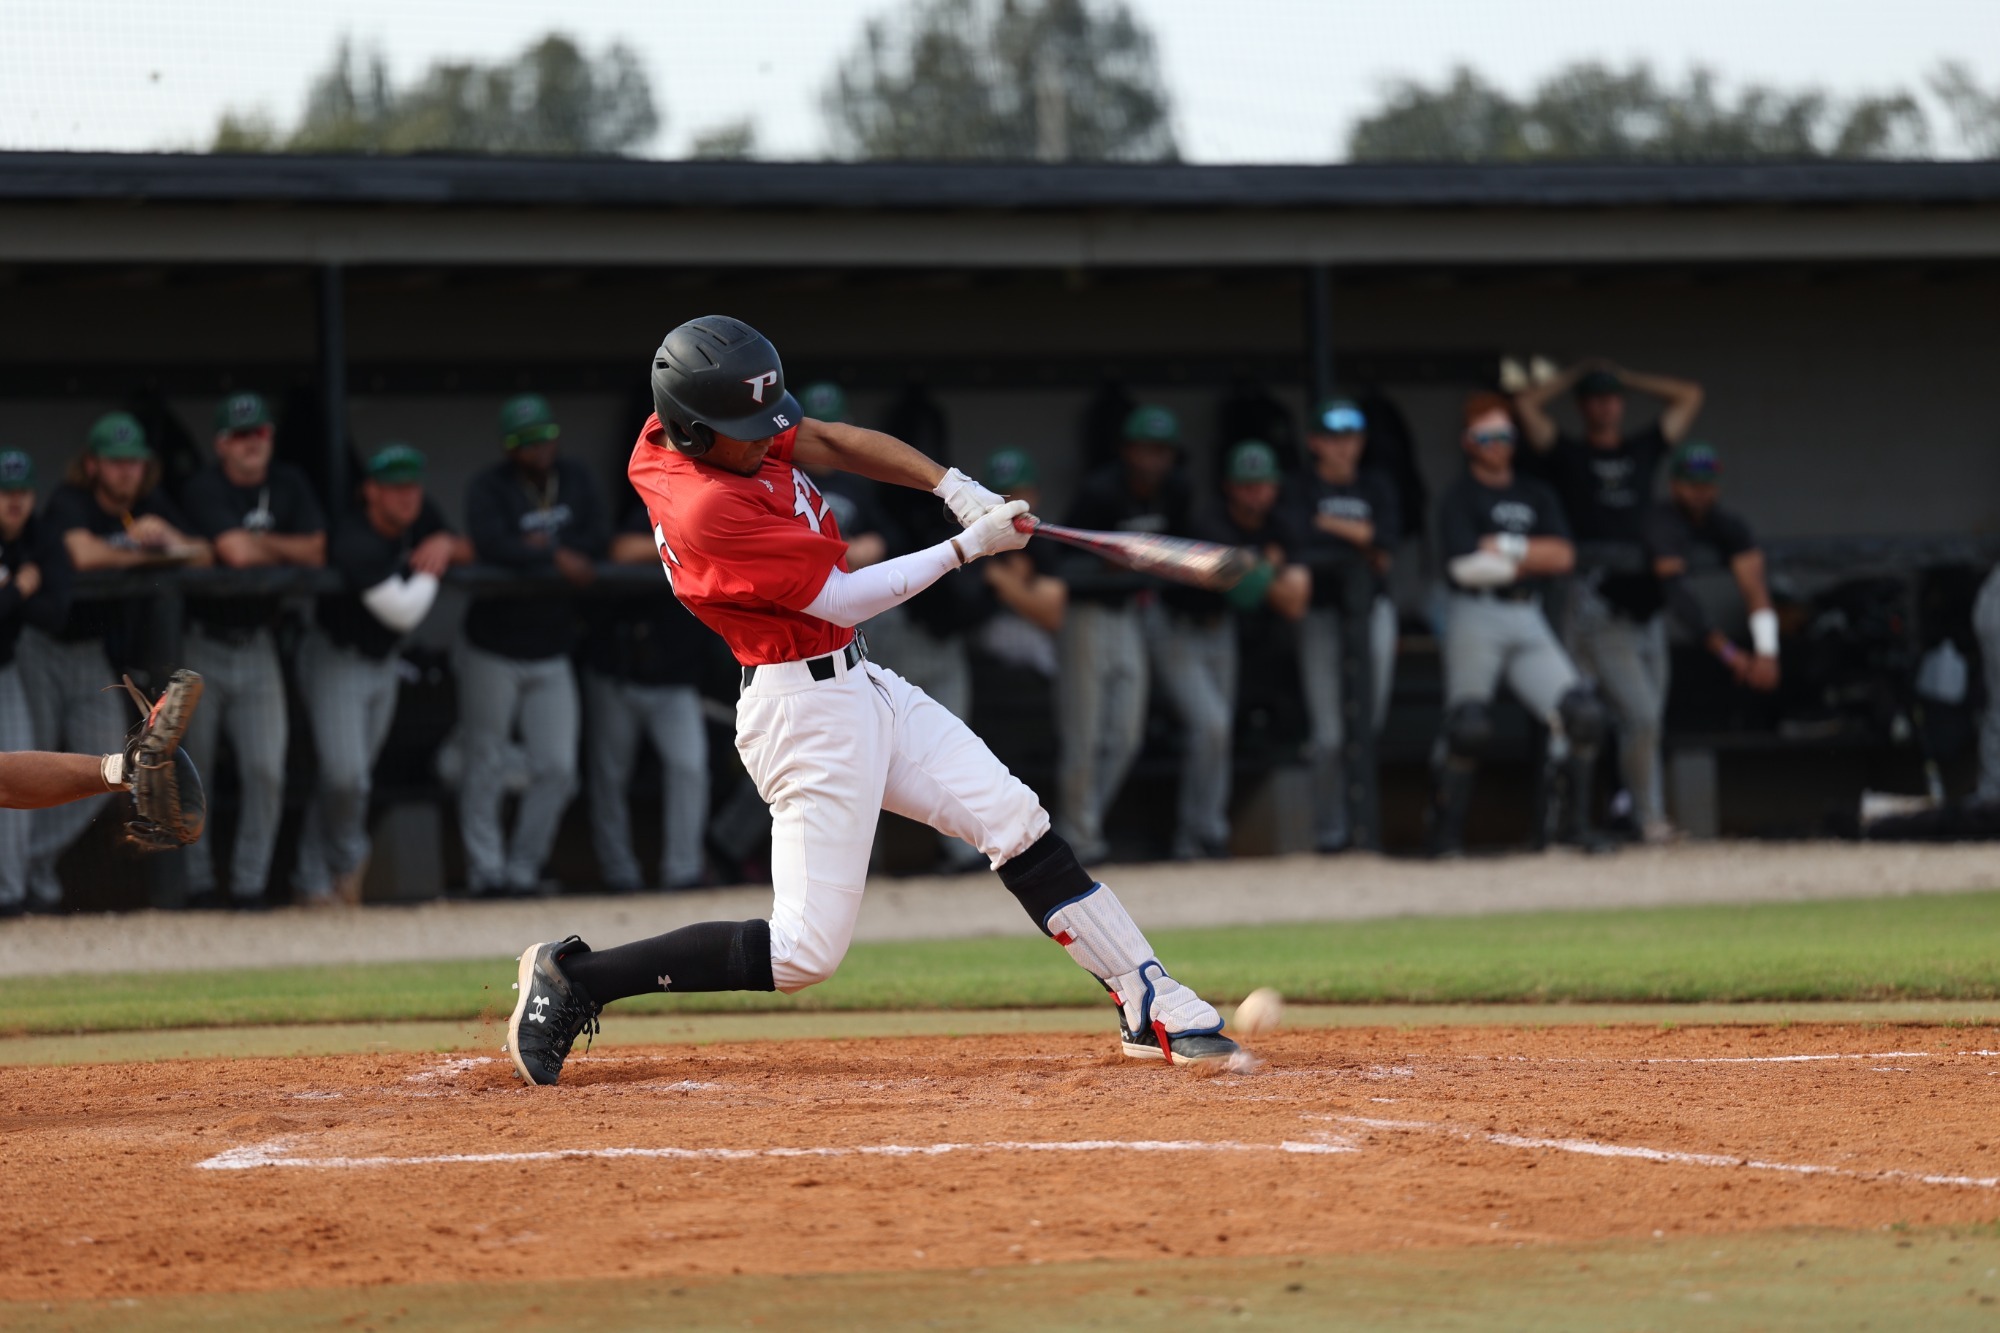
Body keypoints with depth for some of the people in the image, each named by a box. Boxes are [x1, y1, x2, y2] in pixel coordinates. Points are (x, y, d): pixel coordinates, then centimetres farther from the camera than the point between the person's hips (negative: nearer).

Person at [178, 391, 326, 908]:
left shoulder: (289, 485, 4)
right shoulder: (204, 488, -12)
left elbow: (315, 553, -3)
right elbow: (235, 553, -24)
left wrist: (257, 542, -11)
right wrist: (284, 553, -7)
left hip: (256, 646, 3)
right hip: (200, 646, -3)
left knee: (267, 770, -3)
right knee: (191, 770, 3)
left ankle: (250, 882, 6)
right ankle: (195, 882, 13)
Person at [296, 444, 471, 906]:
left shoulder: (418, 515, -3)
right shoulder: (356, 543, -28)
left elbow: (466, 552, 11)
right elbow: (404, 611, -31)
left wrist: (446, 546, -12)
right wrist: (432, 568, -16)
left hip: (383, 661, 7)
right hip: (336, 660, -7)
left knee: (358, 776, 7)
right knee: (344, 774, -15)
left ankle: (314, 879, 17)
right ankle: (347, 859, 10)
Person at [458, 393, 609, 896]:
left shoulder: (575, 479, 5)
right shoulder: (488, 487, -11)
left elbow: (600, 540, -7)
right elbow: (490, 544, -29)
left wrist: (542, 547, -18)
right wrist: (554, 559, -31)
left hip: (551, 654, 5)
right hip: (492, 651, -5)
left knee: (557, 769, 1)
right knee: (486, 764, 1)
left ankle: (523, 868, 12)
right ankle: (486, 868, 8)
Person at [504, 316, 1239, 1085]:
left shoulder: (691, 433, -1)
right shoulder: (706, 509, -27)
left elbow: (832, 442, 9)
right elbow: (843, 600, -21)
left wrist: (952, 488, -5)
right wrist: (968, 546, -14)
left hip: (856, 684, 10)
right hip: (805, 710, -10)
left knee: (1015, 822, 5)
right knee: (805, 954, -8)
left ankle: (1149, 1005, 9)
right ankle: (571, 979, 1)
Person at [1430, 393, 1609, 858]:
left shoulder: (1536, 495, 17)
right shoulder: (1458, 498, 0)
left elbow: (1563, 556, 4)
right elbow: (1465, 567, -12)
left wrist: (1505, 547, -6)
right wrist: (1530, 557, -2)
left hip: (1527, 619, 5)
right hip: (1475, 619, -5)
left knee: (1583, 715, -7)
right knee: (1468, 728, -15)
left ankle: (1572, 819, 4)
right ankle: (1446, 831, -2)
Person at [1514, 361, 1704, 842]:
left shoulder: (1642, 450, 18)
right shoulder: (1566, 455, 5)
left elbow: (1689, 397, 23)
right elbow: (1526, 404, -5)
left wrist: (1627, 377, 22)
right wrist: (1573, 377, 10)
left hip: (1644, 601, 5)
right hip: (1597, 607, -5)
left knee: (1649, 720, 4)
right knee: (1639, 715, -13)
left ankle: (1652, 816, 7)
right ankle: (1649, 819, -6)